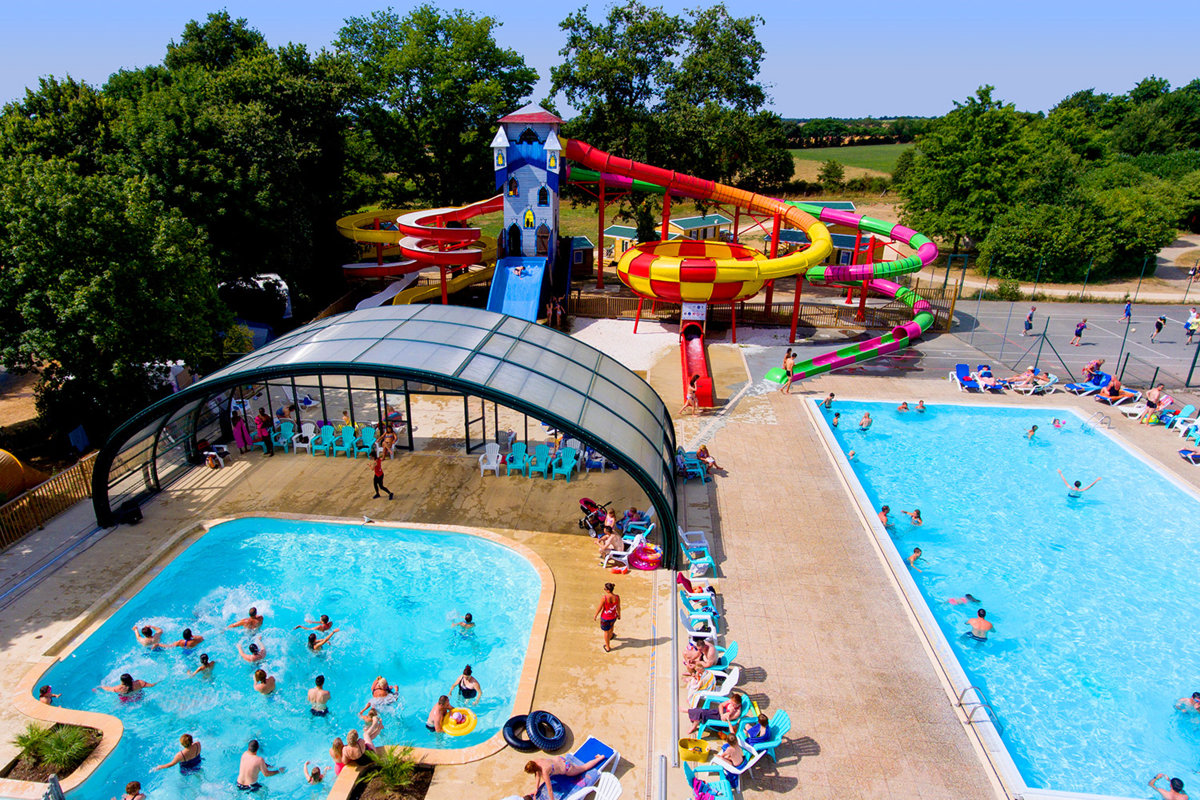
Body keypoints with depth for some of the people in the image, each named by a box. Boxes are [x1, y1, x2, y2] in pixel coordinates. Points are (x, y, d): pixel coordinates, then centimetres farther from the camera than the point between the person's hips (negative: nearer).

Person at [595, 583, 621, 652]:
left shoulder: (604, 597, -32)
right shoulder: (617, 597, -20)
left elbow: (599, 608, -19)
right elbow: (618, 607, -5)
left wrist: (595, 615, -2)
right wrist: (619, 614, 14)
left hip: (605, 617, -4)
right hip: (613, 616, 4)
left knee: (606, 632, 19)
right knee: (611, 624, 37)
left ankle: (608, 648, 37)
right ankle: (610, 636, 66)